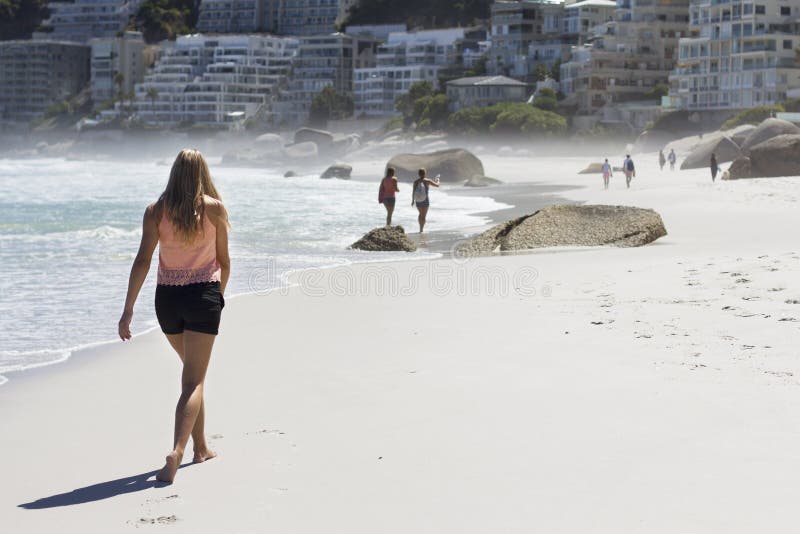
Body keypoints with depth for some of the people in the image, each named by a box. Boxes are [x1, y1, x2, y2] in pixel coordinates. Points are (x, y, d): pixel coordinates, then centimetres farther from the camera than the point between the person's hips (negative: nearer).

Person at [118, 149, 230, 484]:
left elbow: (143, 260, -8)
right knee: (194, 381, -5)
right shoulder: (214, 208, -3)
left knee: (193, 371, 23)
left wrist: (128, 309, -8)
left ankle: (200, 448, 32)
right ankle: (176, 452, -25)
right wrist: (219, 294, 22)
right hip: (203, 296, -3)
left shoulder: (156, 211, -1)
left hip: (167, 298, 3)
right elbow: (224, 261, 4)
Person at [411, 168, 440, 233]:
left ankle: (421, 229, 29)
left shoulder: (416, 181, -4)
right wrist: (437, 180, 22)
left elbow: (413, 191, -5)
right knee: (424, 215, 3)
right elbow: (437, 185, 1)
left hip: (418, 201, 3)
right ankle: (421, 230, -6)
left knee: (421, 214, 23)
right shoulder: (427, 181, -9)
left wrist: (413, 200, 5)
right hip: (425, 200, -3)